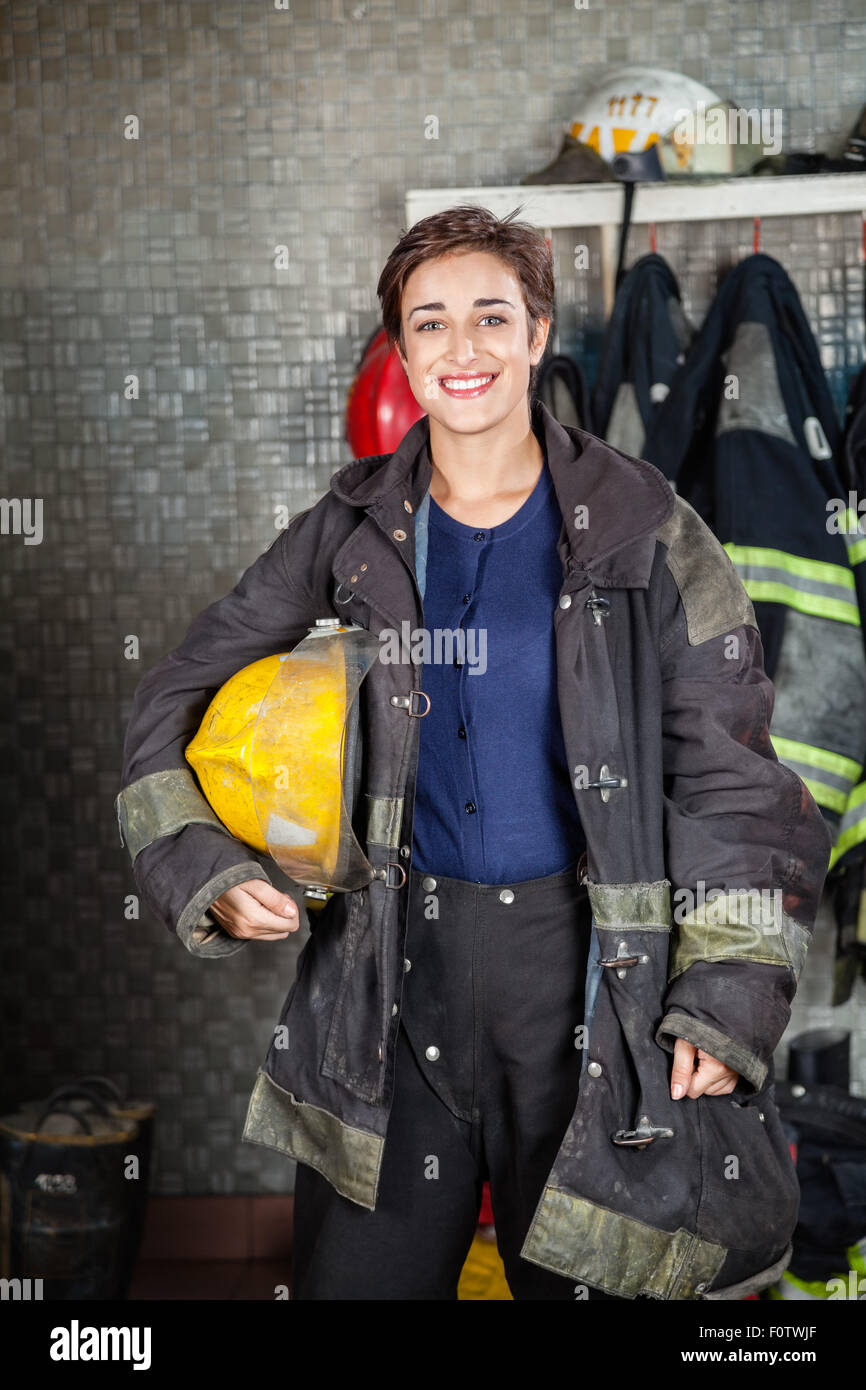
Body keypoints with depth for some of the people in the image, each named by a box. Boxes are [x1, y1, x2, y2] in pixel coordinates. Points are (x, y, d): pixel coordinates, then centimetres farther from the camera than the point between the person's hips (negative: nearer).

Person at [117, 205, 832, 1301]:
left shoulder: (643, 534, -2)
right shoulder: (350, 533, 4)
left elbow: (730, 780, -1)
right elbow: (178, 701, 11)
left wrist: (727, 1001, -8)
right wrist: (204, 870, -4)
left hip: (588, 963, -2)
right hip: (397, 964, 2)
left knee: (586, 1278, 10)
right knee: (355, 1274, 10)